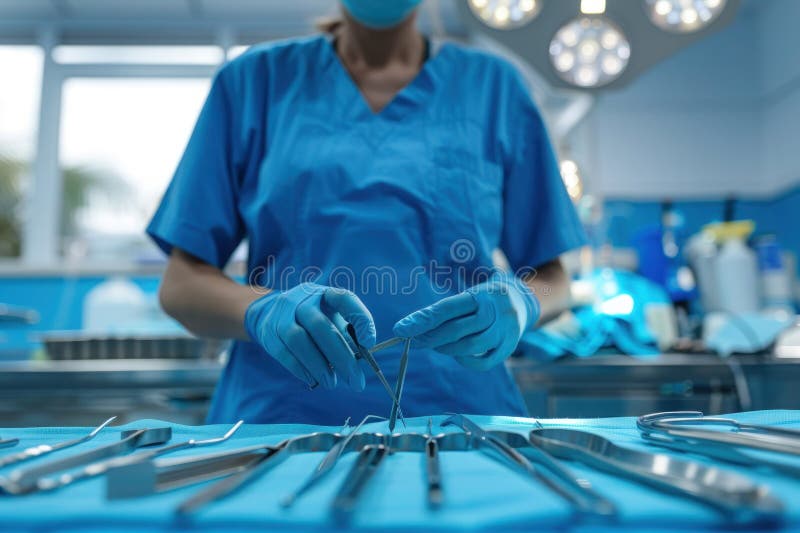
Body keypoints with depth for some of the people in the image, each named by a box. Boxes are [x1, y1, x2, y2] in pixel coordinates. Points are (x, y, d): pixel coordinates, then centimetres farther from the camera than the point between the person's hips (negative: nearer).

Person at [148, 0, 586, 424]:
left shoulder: (494, 87, 9)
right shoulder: (253, 82, 6)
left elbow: (552, 279, 9)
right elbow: (181, 284, 3)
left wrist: (520, 302, -14)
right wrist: (265, 310, -19)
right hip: (280, 417, 0)